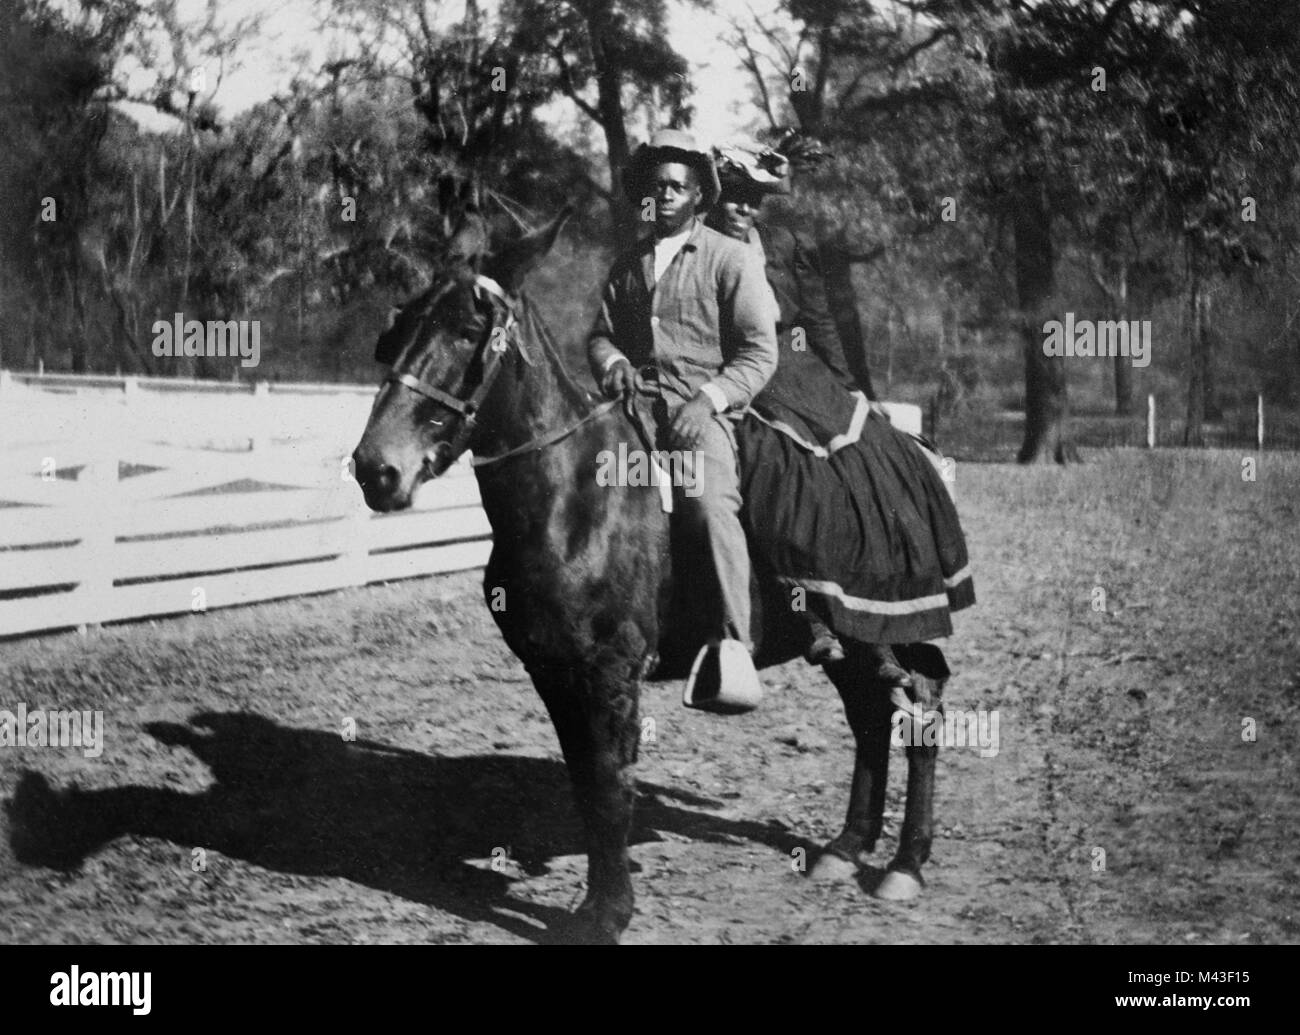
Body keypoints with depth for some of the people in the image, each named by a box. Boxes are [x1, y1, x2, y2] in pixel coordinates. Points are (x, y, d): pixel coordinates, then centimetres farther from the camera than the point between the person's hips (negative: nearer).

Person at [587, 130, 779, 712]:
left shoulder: (730, 259, 6)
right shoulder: (627, 266, 22)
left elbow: (759, 353, 0)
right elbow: (600, 333, 21)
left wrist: (707, 400, -14)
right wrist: (611, 360, -3)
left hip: (707, 407, -6)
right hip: (637, 402, 6)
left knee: (710, 504, -33)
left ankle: (732, 649, -37)